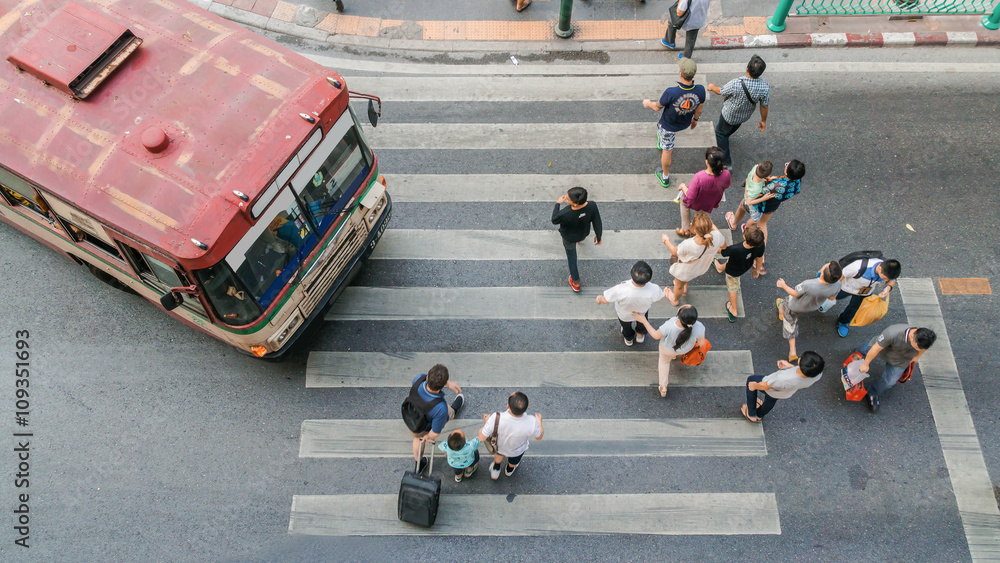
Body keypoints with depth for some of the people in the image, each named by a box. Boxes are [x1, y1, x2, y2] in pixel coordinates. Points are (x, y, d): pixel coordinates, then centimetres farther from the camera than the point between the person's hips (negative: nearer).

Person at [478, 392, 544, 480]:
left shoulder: (496, 419, -44)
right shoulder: (531, 423, -41)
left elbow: (481, 438, -28)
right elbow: (539, 437, -18)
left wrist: (486, 422, -9)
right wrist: (539, 421, 1)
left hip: (498, 447, 0)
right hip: (517, 451, 1)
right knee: (513, 462, 38)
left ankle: (495, 469, 61)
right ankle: (509, 470, 68)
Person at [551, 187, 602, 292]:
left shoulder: (565, 214, -45)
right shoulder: (592, 206, -35)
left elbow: (554, 220, -22)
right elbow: (597, 222, -18)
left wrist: (558, 203, -10)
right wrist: (598, 236, 1)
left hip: (569, 238, -3)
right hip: (584, 233, 4)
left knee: (571, 256, 25)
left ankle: (575, 282, 42)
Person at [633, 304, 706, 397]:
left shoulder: (669, 327, -45)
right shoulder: (699, 328, -42)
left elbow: (656, 335, -23)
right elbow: (701, 343, -21)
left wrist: (644, 321, -14)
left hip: (667, 348, -1)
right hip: (685, 349, 1)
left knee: (664, 361, 32)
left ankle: (663, 387, 40)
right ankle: (673, 355, 68)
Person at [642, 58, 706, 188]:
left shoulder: (671, 92, -40)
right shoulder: (700, 90, -28)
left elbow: (658, 107, -20)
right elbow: (699, 109, -8)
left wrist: (648, 103, 3)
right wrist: (695, 119, 15)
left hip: (669, 125, -4)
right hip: (685, 123, 4)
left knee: (667, 150, 19)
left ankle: (665, 178, 40)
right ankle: (661, 141, 64)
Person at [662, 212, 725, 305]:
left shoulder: (687, 245, -47)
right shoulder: (717, 236, -37)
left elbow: (675, 252, -22)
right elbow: (724, 244, -10)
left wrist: (666, 240, -2)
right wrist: (713, 226, -2)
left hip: (685, 271, -4)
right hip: (702, 267, 4)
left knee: (679, 285, 31)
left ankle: (675, 300, 62)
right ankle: (684, 288, 69)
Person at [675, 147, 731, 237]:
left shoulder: (699, 177, -44)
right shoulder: (726, 174, -31)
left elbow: (690, 196, -31)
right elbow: (727, 185, -7)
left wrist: (683, 186, -12)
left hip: (696, 202, -3)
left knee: (683, 199, 34)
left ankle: (686, 229, 45)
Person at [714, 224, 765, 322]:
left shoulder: (735, 250, -51)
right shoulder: (760, 245, -36)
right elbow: (759, 258, -13)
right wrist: (757, 269, 8)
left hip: (734, 272, -4)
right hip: (748, 265, 4)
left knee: (732, 288, 25)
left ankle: (733, 311, 46)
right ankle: (721, 268, 73)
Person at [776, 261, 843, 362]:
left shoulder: (808, 285, -48)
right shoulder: (837, 285, -35)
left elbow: (795, 294, -25)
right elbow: (832, 298, -10)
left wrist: (783, 285, -7)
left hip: (796, 306, -5)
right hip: (813, 307, 5)